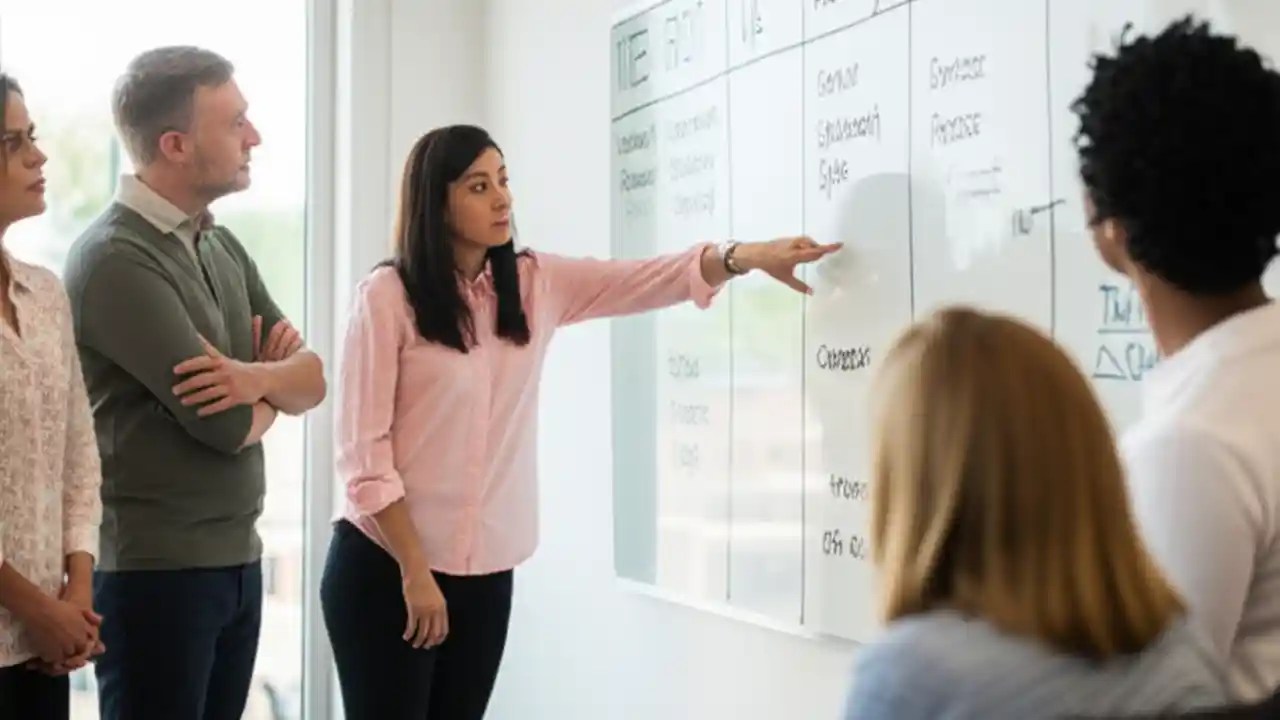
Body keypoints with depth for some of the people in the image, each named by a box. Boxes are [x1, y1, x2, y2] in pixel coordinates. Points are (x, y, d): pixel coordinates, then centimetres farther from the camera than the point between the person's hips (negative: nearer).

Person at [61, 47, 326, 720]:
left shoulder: (223, 246, 12)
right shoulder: (114, 258, -16)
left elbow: (311, 378, 5)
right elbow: (228, 424, -21)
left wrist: (256, 377, -17)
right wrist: (271, 395, 1)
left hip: (239, 560, 8)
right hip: (155, 568, -8)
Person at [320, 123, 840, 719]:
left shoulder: (535, 285, 5)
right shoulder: (387, 296, -9)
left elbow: (650, 279, -4)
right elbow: (363, 450, -11)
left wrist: (747, 257, -21)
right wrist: (414, 570, -13)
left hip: (485, 571, 5)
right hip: (385, 564, -5)